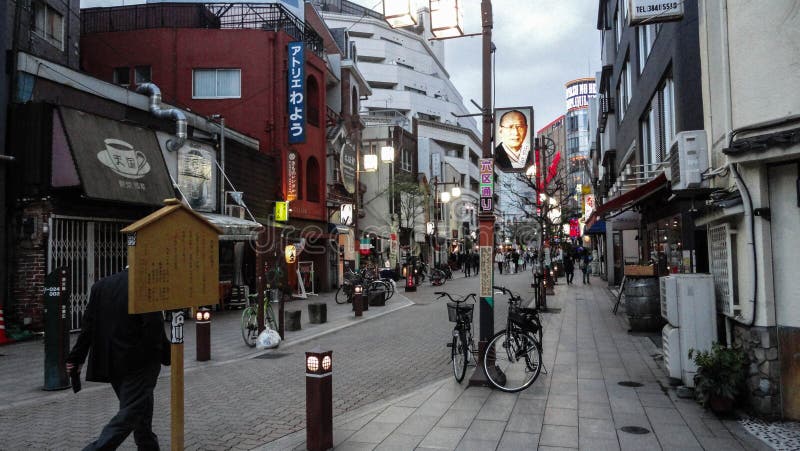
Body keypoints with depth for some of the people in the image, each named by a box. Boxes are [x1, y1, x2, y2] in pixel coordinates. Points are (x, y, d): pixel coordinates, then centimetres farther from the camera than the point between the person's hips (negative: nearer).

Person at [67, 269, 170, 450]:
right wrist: (167, 356, -6)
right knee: (131, 412, -1)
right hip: (138, 362, -7)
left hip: (109, 364, 8)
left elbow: (88, 326, 7)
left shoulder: (101, 285, 5)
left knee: (140, 409, 19)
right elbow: (154, 328, -18)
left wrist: (76, 358, 13)